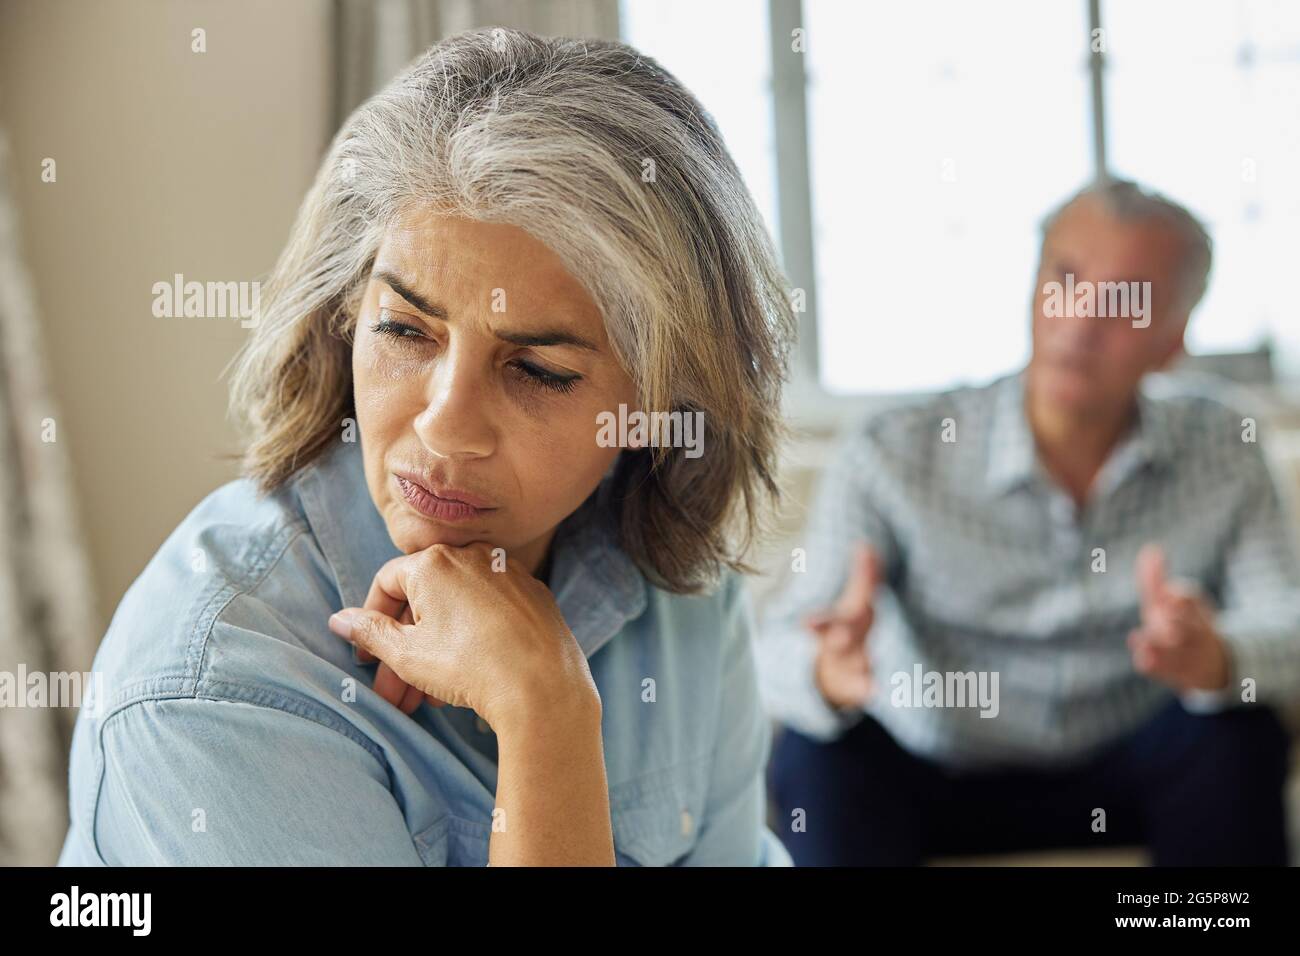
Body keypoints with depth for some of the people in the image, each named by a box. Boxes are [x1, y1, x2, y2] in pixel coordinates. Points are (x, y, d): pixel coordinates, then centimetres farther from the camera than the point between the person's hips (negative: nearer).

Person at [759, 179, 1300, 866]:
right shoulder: (894, 456, -15)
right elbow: (780, 649, -23)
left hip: (1125, 780, 2)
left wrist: (1213, 660, -39)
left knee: (1237, 732, -25)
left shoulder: (1221, 454, -6)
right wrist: (827, 673, -48)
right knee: (816, 753, -28)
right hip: (935, 781, -1)